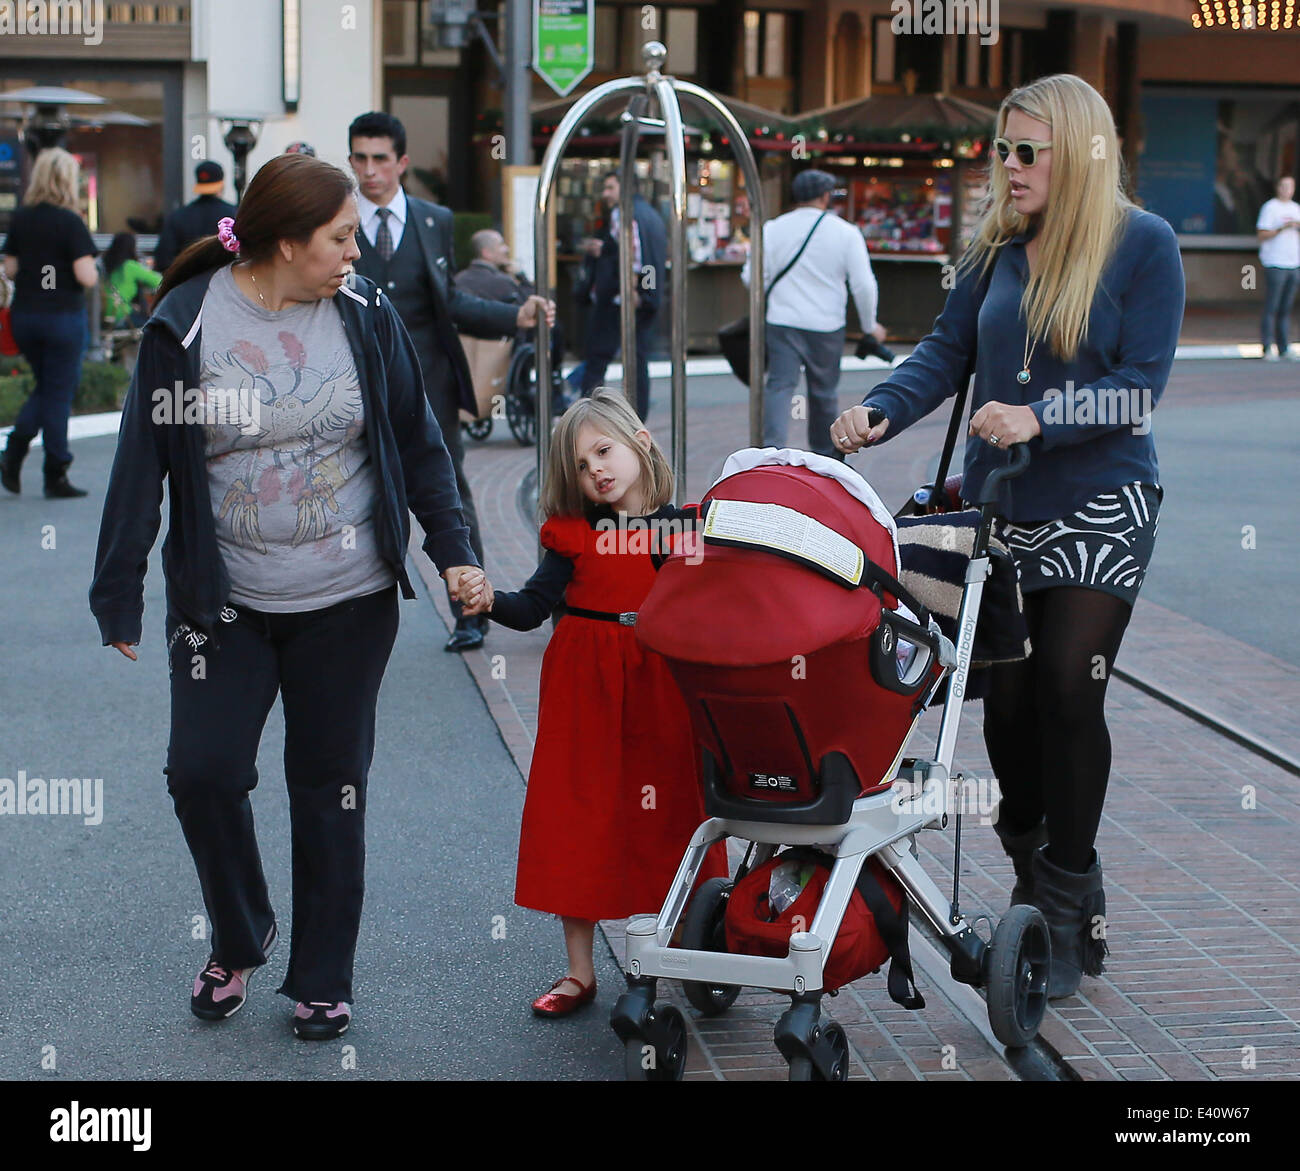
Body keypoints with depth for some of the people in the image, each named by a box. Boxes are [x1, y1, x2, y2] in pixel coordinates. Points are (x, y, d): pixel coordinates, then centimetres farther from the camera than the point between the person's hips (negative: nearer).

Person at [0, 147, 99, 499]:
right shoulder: (70, 222, -14)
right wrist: (93, 272, 3)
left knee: (45, 387, 21)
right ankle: (55, 477, 9)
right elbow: (86, 276, -18)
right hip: (62, 316, -5)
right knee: (59, 393, 4)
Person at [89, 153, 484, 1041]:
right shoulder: (187, 323, -7)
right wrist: (120, 592, -8)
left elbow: (418, 442, 6)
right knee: (203, 773, -5)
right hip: (223, 602, -1)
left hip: (348, 601, 1)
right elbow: (143, 462, -6)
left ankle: (323, 982, 21)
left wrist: (453, 549, -1)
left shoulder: (366, 316, -2)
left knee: (330, 788, 7)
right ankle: (239, 942, 22)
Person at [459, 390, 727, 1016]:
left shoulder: (688, 527, 1)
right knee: (578, 820, 5)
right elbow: (533, 606, -5)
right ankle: (579, 971, 16)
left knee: (665, 820, 5)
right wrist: (491, 601, -21)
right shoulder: (574, 534, 2)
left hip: (662, 688, -1)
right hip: (583, 686, 1)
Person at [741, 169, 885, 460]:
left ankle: (772, 449, -22)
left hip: (782, 322, 0)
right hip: (827, 326, 0)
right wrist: (870, 325, 10)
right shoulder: (846, 233, -1)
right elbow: (863, 285, -3)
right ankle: (825, 454, 26)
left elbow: (752, 276, 0)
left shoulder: (773, 229, 1)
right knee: (824, 392, 13)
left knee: (779, 386, -3)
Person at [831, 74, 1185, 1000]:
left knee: (1068, 690, -9)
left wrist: (1039, 418, -26)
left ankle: (1067, 918, 3)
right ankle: (1035, 876, 26)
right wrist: (880, 414, -12)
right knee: (1006, 698, 4)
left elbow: (1140, 388, -13)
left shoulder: (1143, 245, -8)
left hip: (1100, 506, -4)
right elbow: (948, 352, 5)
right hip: (1000, 505, 4)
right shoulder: (996, 247, 6)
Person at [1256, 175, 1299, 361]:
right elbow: (1261, 235, -9)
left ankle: (1283, 348, 12)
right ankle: (1267, 349, -6)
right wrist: (1282, 228, -20)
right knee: (1271, 308, -7)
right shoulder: (1270, 208, -3)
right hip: (1275, 264, -6)